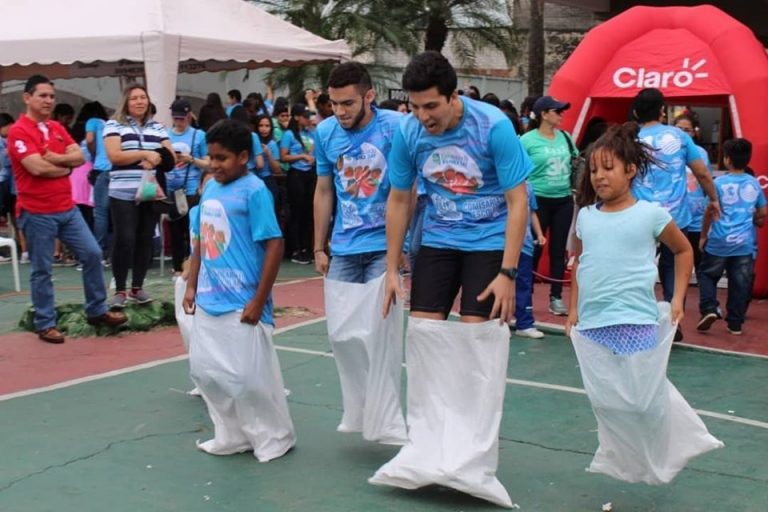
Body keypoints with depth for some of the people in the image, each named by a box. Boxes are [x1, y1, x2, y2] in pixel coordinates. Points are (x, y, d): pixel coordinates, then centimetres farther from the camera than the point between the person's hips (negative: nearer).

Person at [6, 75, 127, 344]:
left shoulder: (57, 128, 12)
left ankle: (97, 311, 21)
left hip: (67, 208, 7)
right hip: (37, 213, -7)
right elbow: (37, 167, -22)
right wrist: (66, 167, -5)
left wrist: (57, 159, -15)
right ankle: (45, 324, 14)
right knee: (42, 270, 2)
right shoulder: (18, 131, -11)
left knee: (92, 254, 7)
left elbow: (79, 156, 4)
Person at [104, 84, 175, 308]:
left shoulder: (157, 127, 13)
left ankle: (137, 287, 17)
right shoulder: (114, 125, 1)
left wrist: (155, 161, -13)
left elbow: (171, 156, 8)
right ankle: (120, 290, 2)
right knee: (124, 240, -7)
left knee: (145, 240, 7)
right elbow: (114, 156, -11)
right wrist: (144, 154, -17)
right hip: (123, 194, -4)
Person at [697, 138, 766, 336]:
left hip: (719, 242, -3)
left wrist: (703, 236, 5)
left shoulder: (719, 183, -9)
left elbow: (710, 212, -6)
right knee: (740, 283, 8)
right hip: (745, 243, 3)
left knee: (707, 275, 13)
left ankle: (709, 309, -5)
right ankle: (735, 323, 11)